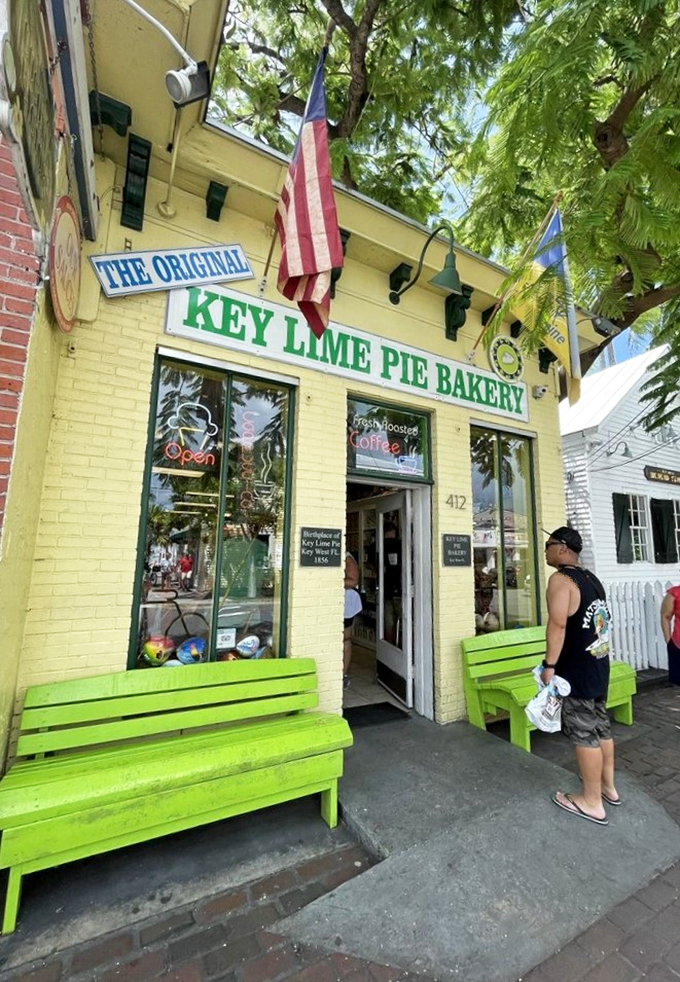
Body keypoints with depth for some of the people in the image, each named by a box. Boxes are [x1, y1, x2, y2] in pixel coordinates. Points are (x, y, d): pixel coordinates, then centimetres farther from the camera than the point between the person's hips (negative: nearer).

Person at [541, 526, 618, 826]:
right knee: (600, 725, 20)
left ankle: (592, 802, 16)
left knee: (584, 733, 3)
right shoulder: (591, 577, 9)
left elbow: (558, 624, -25)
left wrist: (549, 665, -20)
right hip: (599, 665, 9)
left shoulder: (560, 578, -18)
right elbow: (601, 620, 17)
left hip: (577, 670, -9)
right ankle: (608, 785, 35)